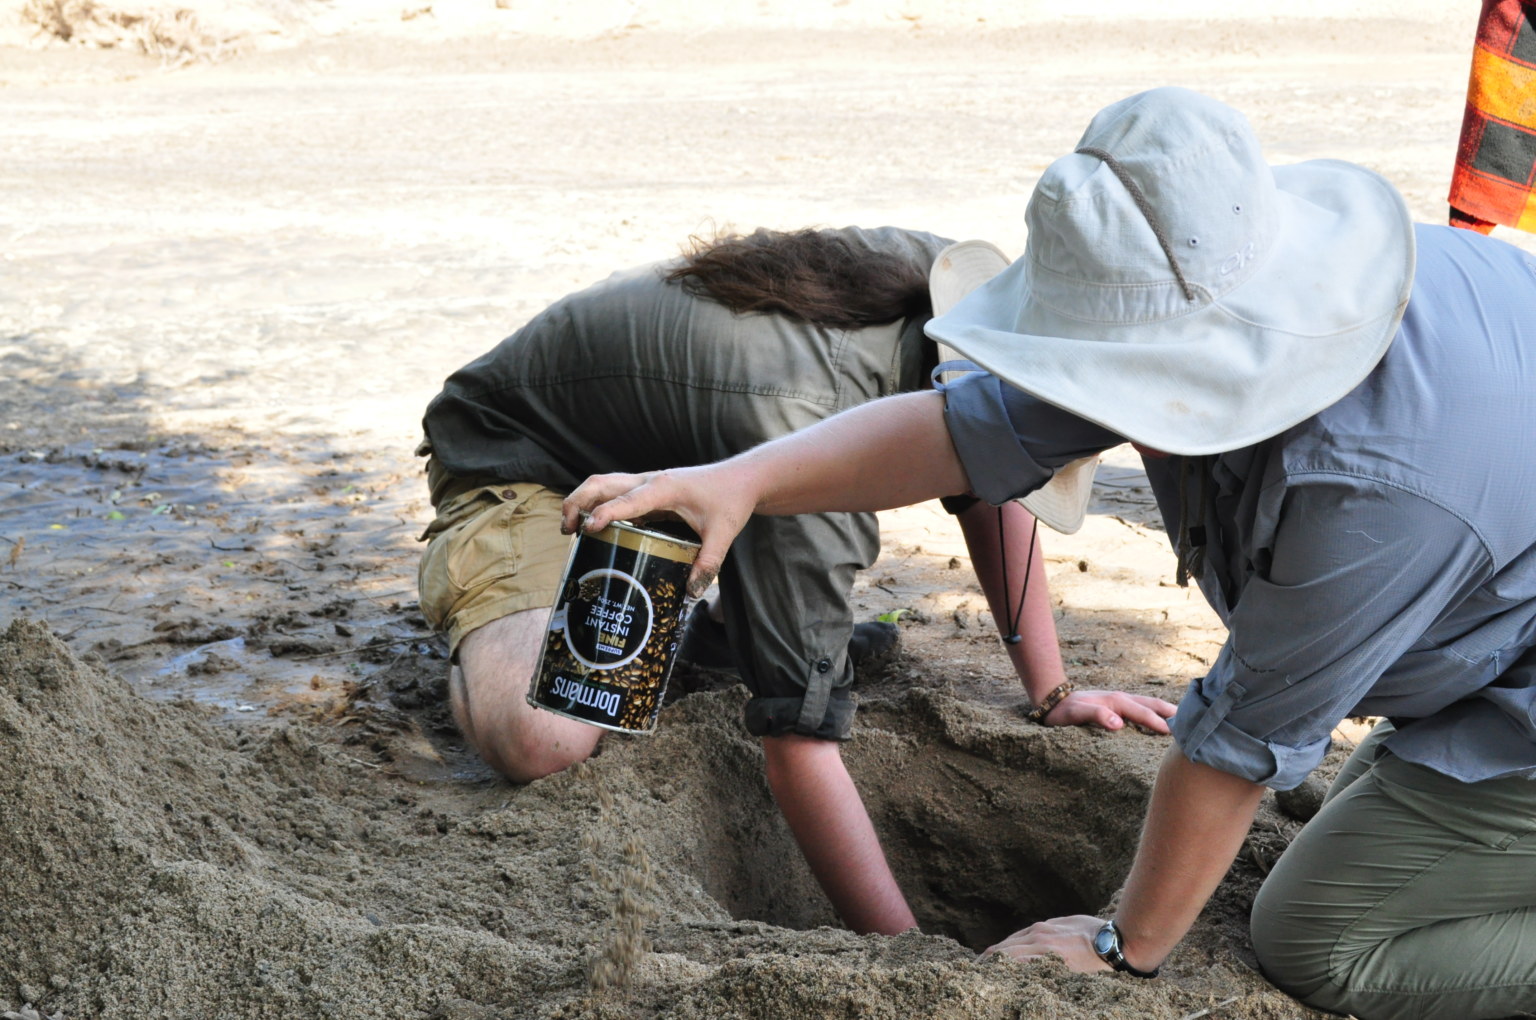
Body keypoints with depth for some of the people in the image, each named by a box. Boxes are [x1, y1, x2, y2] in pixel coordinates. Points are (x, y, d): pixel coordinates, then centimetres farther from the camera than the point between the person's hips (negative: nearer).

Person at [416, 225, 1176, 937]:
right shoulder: (808, 424, -40)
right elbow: (798, 742, -39)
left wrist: (1051, 691, 0)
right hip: (519, 461, -8)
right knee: (537, 743, -30)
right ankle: (462, 578, 0)